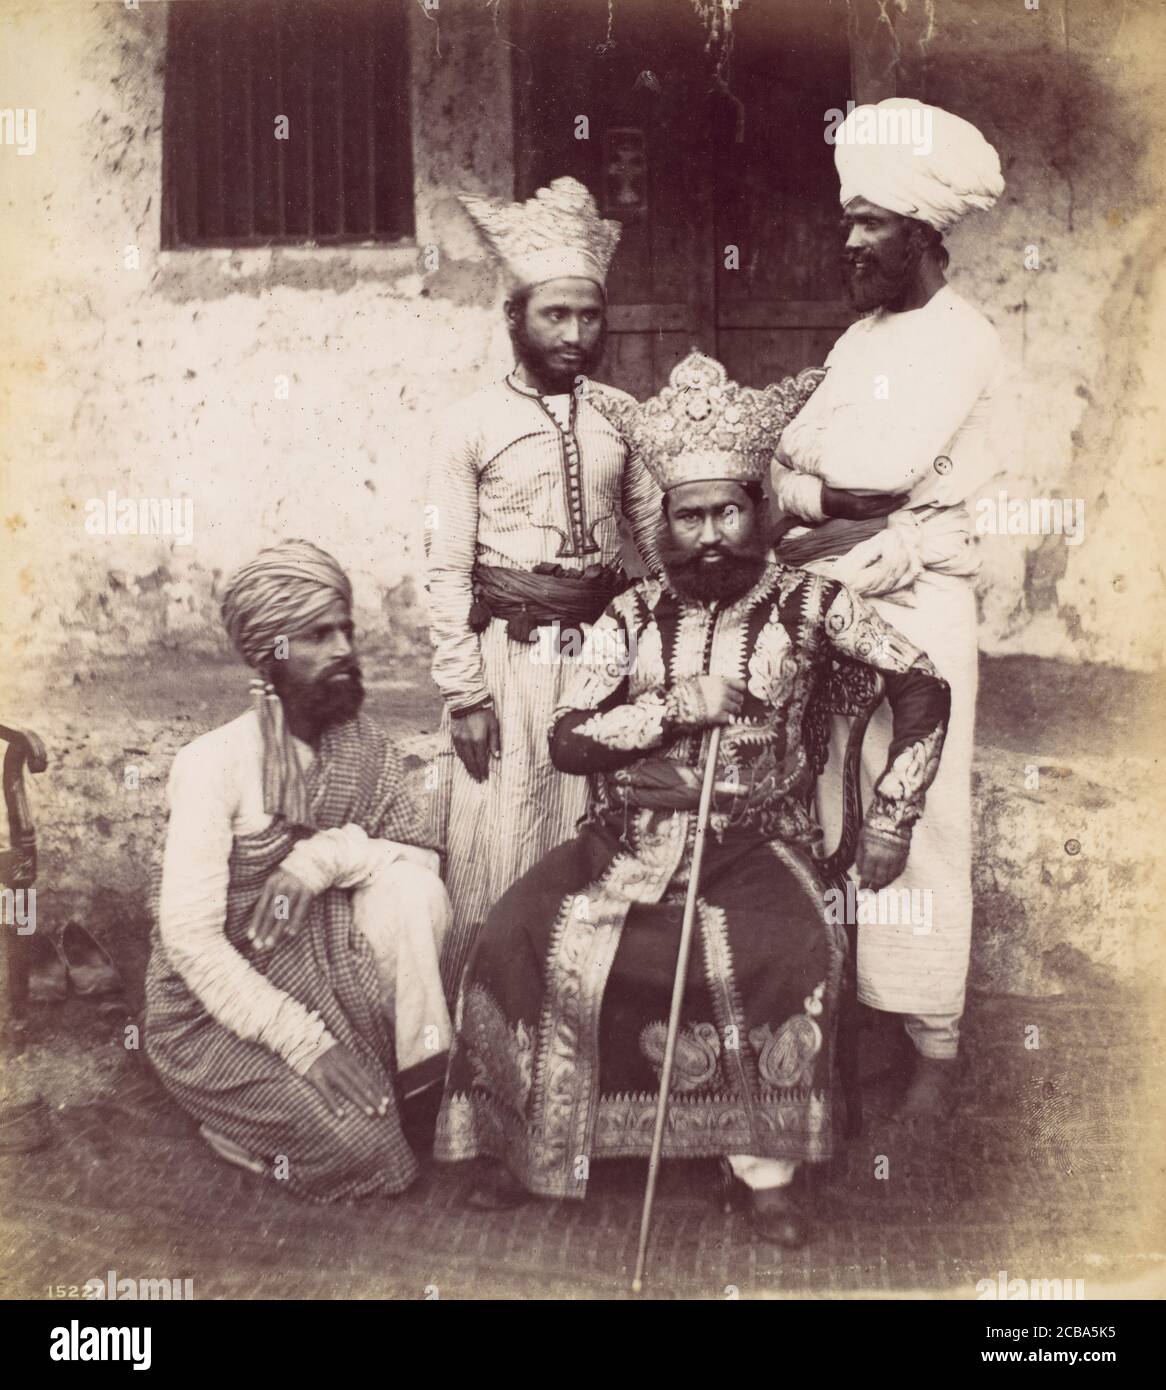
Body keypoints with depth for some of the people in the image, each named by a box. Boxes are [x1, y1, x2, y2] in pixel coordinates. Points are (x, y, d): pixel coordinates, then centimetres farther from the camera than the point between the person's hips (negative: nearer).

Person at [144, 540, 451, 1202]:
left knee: (407, 886, -22)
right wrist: (306, 1042, -28)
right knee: (360, 1145, -24)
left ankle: (411, 1082, -6)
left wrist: (330, 855, -28)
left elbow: (426, 863, -9)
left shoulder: (367, 747, -1)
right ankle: (245, 1123, 7)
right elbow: (190, 937, -22)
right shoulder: (215, 762, -18)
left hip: (321, 971, 5)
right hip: (213, 1008, -5)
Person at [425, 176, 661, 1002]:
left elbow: (657, 537, 8)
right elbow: (448, 567, -4)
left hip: (602, 646, 3)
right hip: (506, 648, -2)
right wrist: (463, 692, -8)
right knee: (492, 849, 3)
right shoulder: (473, 425, -3)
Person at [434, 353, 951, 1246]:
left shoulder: (806, 603, 2)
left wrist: (888, 823, -2)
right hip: (630, 838, 2)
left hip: (754, 841, -2)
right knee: (520, 936, -20)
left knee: (796, 948, -31)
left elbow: (922, 688, 1)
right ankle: (528, 1143, 0)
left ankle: (765, 1163, -10)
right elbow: (567, 740, -1)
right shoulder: (635, 615, 6)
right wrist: (674, 708, -14)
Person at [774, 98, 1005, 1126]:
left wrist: (792, 487, -5)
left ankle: (936, 1046, 9)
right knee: (826, 814, 11)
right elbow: (794, 458, 12)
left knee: (913, 826, -3)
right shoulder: (863, 336, 18)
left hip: (911, 605, -7)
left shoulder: (960, 340, -7)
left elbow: (876, 483, -17)